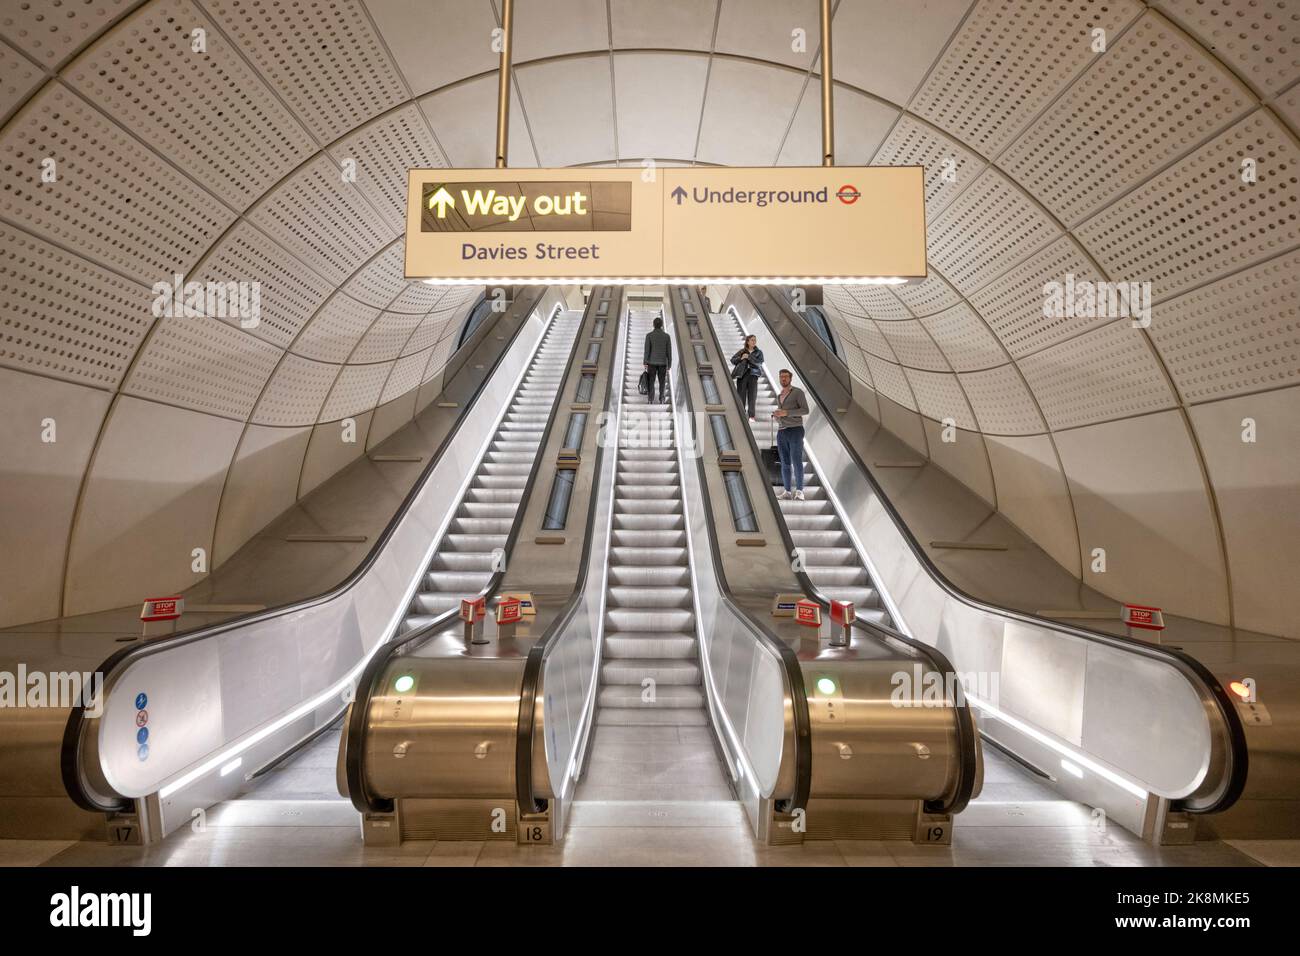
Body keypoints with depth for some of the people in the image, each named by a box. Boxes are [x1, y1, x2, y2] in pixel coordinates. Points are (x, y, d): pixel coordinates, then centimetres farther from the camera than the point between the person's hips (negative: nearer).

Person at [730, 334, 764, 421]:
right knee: (741, 395, -2)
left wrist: (749, 357, -11)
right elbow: (732, 360, 9)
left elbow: (759, 362, -6)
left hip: (753, 375, -1)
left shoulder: (759, 352, 11)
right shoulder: (742, 351, 12)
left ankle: (751, 416, -6)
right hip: (742, 375, 1)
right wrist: (740, 358, -9)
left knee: (752, 396, -6)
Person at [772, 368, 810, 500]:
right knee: (785, 463, 4)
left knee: (797, 462, -10)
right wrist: (776, 415, 4)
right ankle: (787, 491, 7)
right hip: (781, 432, 6)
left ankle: (799, 491, -7)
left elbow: (806, 410, -11)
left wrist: (786, 413, -19)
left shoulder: (798, 392, -1)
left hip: (795, 430, -6)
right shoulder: (779, 396, 20)